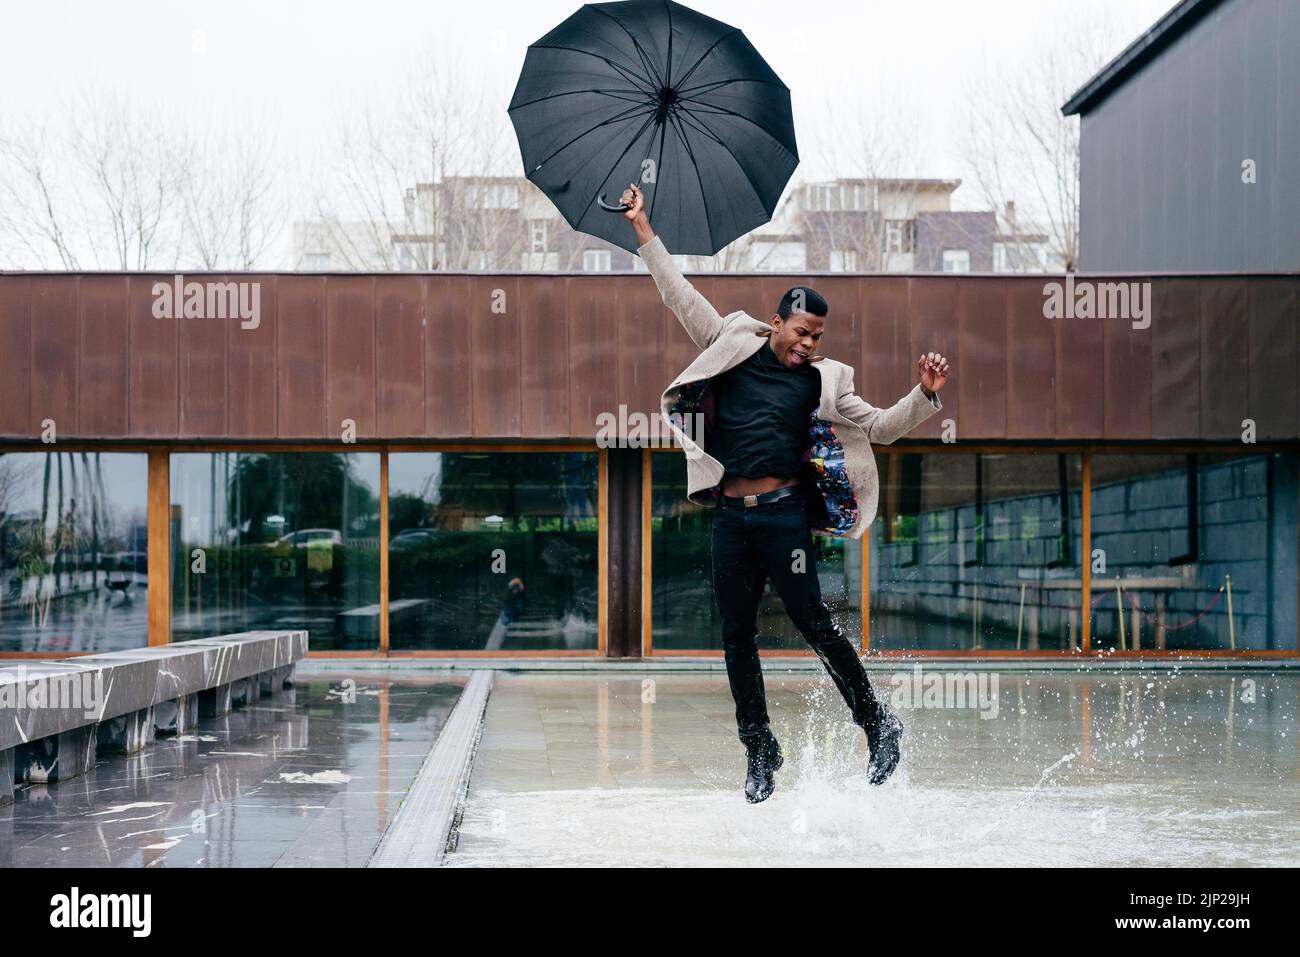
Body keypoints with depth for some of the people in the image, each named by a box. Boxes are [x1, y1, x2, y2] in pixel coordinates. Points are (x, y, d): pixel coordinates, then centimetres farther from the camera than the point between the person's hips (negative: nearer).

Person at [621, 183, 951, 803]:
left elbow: (878, 427, 4)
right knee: (737, 636, 6)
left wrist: (925, 396, -12)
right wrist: (643, 230, 11)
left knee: (813, 623, -7)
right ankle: (759, 751, 17)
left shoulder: (819, 382, 5)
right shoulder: (734, 347, 8)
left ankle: (879, 727, 5)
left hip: (784, 513, -3)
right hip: (729, 518, 3)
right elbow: (681, 297, 12)